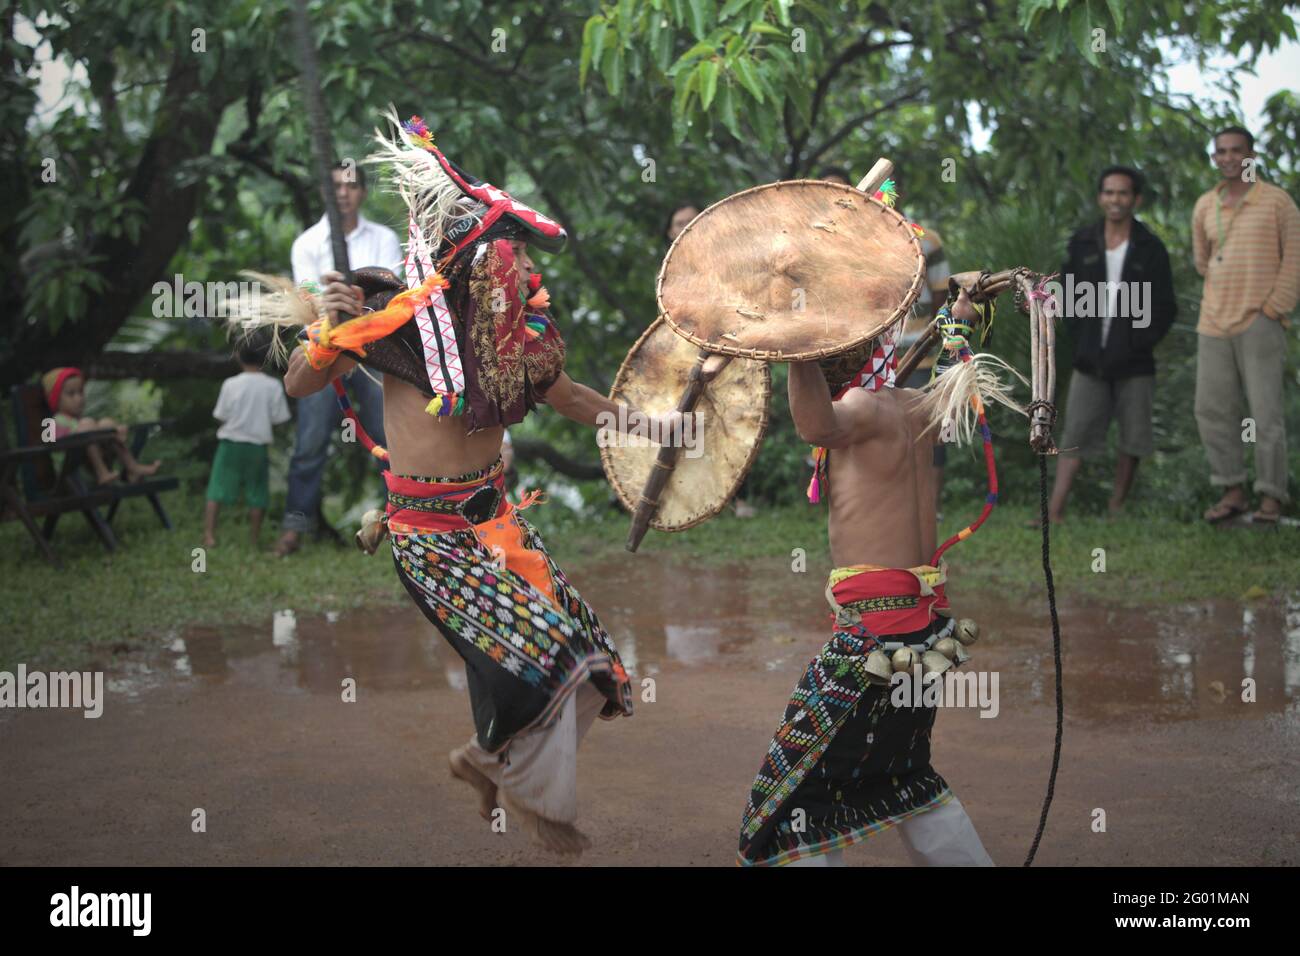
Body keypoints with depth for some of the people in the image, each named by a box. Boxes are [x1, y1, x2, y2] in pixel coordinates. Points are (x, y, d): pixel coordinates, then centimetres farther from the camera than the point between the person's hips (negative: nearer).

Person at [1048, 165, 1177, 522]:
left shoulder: (1151, 249, -1)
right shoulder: (1082, 242, 4)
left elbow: (1165, 309, 0)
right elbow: (1066, 295, 11)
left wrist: (1137, 346, -9)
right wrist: (1082, 338, 0)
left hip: (1134, 365, -1)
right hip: (1090, 362, 1)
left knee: (1132, 439, 6)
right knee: (1075, 436, -2)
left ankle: (1116, 507, 18)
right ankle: (1054, 512, -4)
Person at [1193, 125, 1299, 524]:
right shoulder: (1205, 207, 11)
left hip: (1259, 324, -5)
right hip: (1213, 326, 5)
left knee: (1265, 413, -5)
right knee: (1212, 410, 4)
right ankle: (1233, 491, 14)